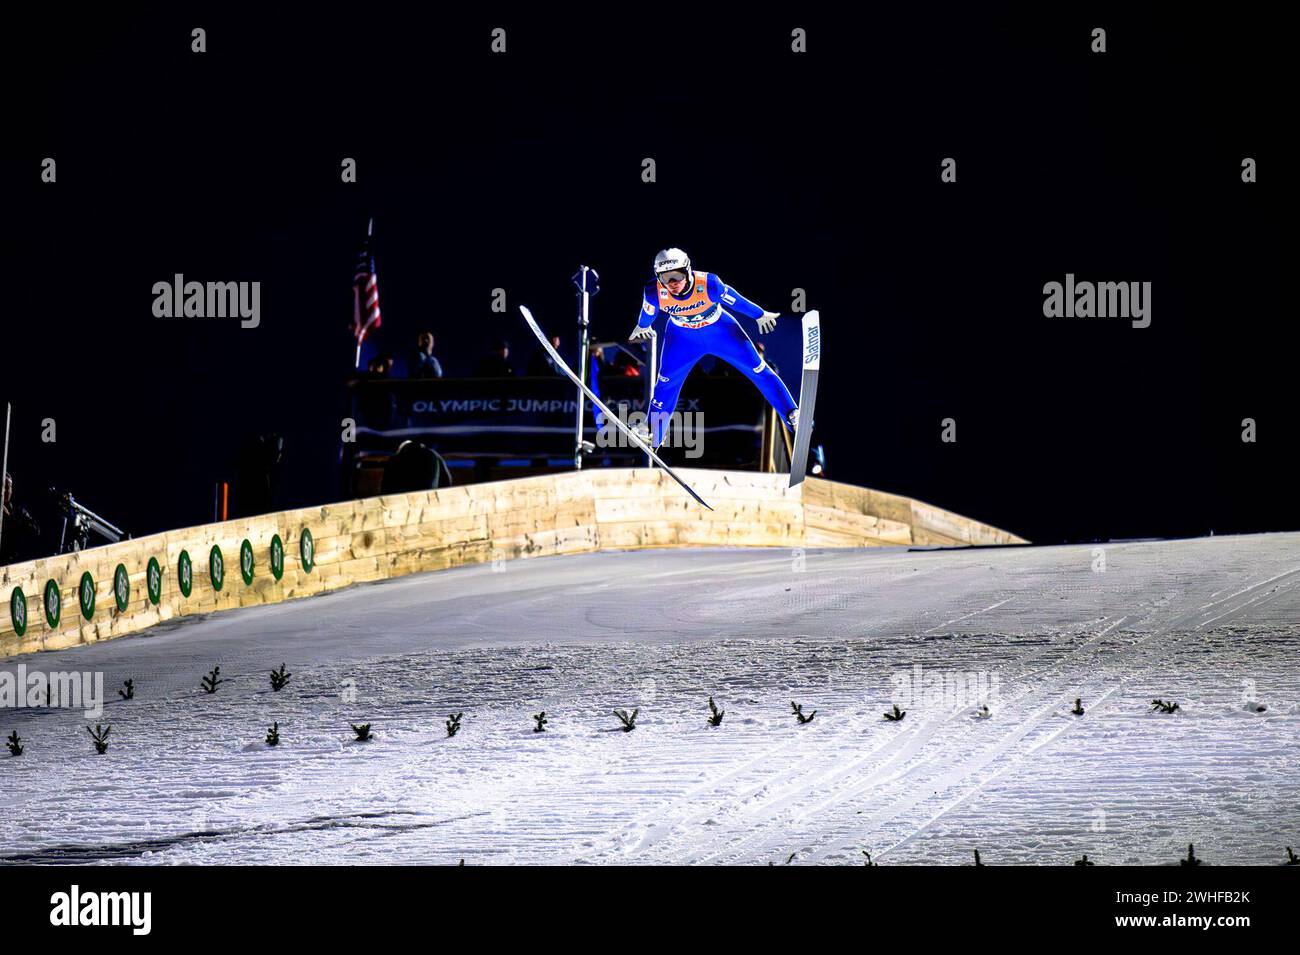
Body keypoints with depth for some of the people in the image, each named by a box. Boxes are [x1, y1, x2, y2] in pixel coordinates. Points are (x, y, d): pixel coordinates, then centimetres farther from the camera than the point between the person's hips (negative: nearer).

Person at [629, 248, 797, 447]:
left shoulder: (708, 284, -36)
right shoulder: (655, 292, -30)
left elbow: (734, 300, -18)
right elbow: (648, 312, -6)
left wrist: (761, 315, -3)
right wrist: (642, 327, 16)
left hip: (720, 331, -1)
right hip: (683, 338, 1)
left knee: (759, 370, 2)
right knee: (666, 383, 3)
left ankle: (792, 415, 13)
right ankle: (652, 434, 21)